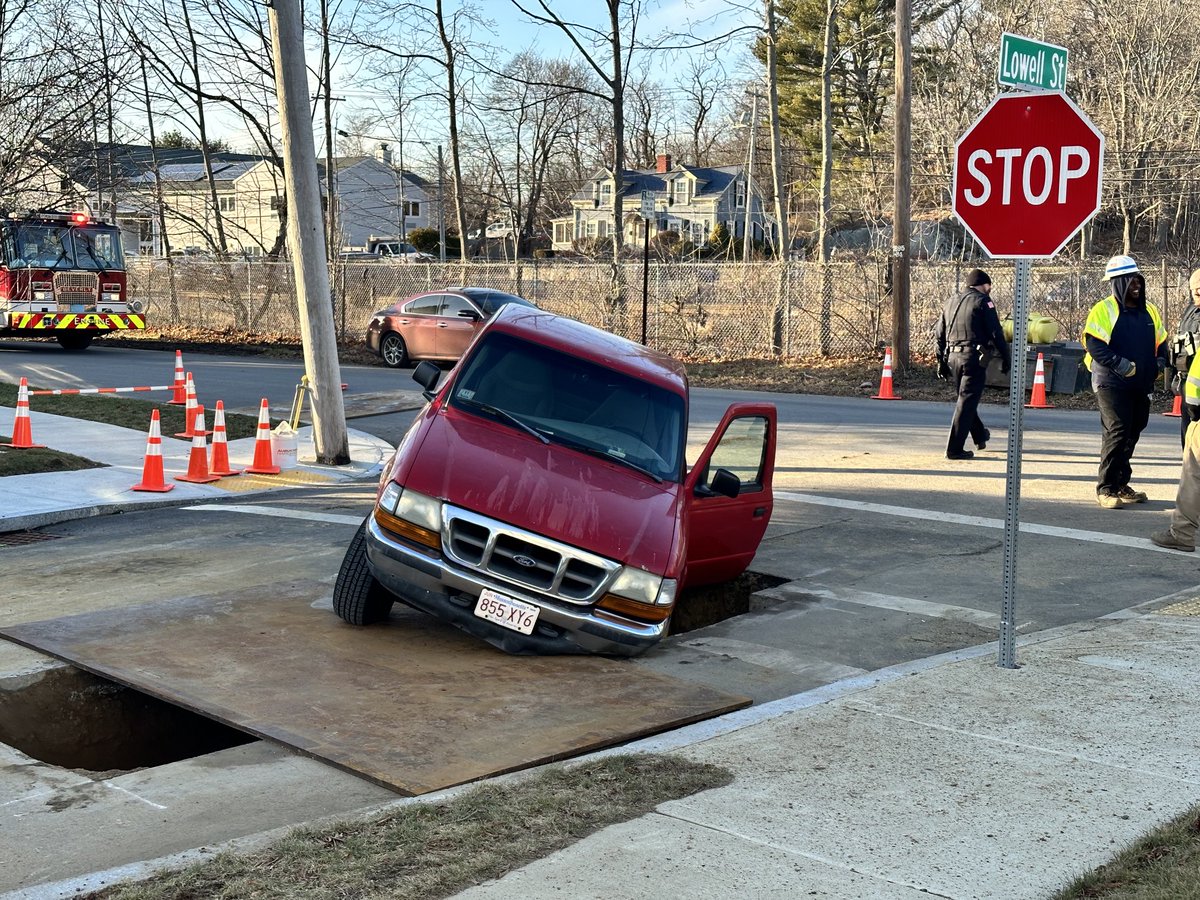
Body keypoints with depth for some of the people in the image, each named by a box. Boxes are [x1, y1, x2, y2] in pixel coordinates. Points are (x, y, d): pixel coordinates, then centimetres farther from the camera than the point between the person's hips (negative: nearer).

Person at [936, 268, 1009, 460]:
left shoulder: (950, 302, 17)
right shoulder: (983, 301, -3)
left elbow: (940, 334, 17)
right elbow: (996, 332, -9)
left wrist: (941, 362, 20)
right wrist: (1005, 358, -3)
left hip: (952, 358, 7)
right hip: (974, 358, -7)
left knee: (966, 398, 22)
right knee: (966, 402, -5)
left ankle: (980, 437, 40)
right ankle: (955, 449, -8)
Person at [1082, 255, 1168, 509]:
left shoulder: (1150, 311, 14)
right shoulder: (1104, 310, -7)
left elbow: (1161, 341, 22)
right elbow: (1093, 344, -14)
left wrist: (1160, 361, 2)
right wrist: (1120, 364, -22)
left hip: (1140, 386, 7)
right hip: (1112, 383, -7)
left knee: (1132, 434, 11)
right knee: (1117, 432, -13)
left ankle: (1120, 485, 22)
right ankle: (1105, 489, -7)